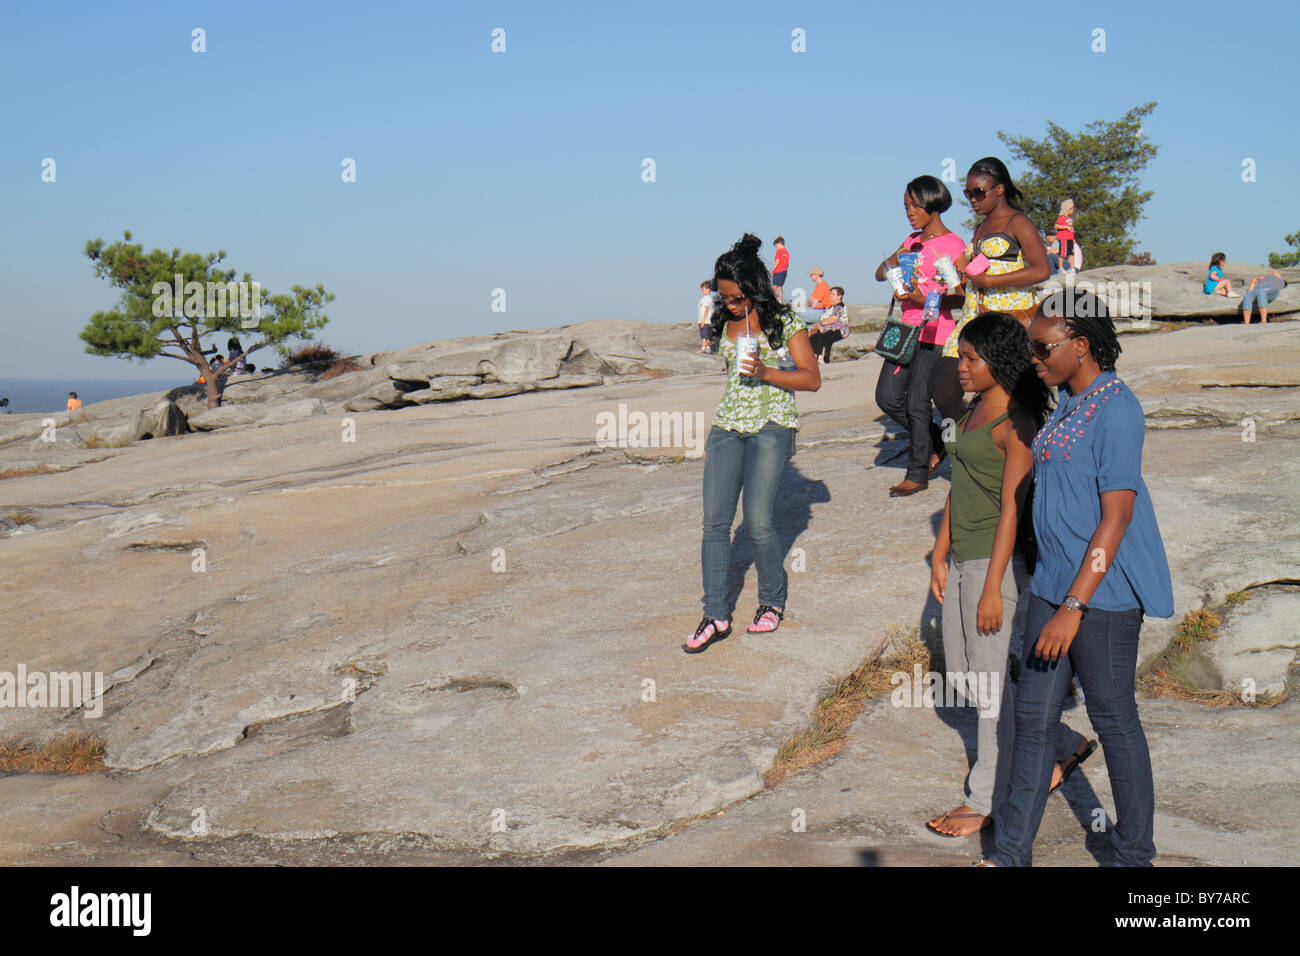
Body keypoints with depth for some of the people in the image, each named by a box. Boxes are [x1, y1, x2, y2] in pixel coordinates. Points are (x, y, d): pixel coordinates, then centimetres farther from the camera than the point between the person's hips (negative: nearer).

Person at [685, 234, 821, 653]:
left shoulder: (783, 320, -4)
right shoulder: (726, 323, 12)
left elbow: (812, 378, -6)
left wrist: (765, 373, -19)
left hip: (771, 427, -5)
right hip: (727, 425, 5)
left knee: (758, 521, -11)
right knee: (715, 520, -4)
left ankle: (773, 601, 14)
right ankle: (716, 616, 1)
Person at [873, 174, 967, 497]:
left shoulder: (953, 245, -7)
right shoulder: (912, 241, 15)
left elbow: (960, 298, -10)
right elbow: (879, 274, 14)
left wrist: (923, 299, -24)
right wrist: (893, 261, -7)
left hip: (934, 334, -8)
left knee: (917, 402, -5)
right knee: (887, 396, 4)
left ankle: (917, 474, 8)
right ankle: (937, 443, 23)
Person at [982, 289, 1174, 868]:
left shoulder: (1116, 409, -17)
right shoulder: (1066, 404, 11)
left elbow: (1116, 517, -21)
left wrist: (1074, 607, -23)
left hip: (1104, 590, -9)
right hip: (1054, 581, 9)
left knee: (1113, 717, 4)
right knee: (1033, 714, 10)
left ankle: (1135, 856, 21)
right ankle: (1012, 852, 20)